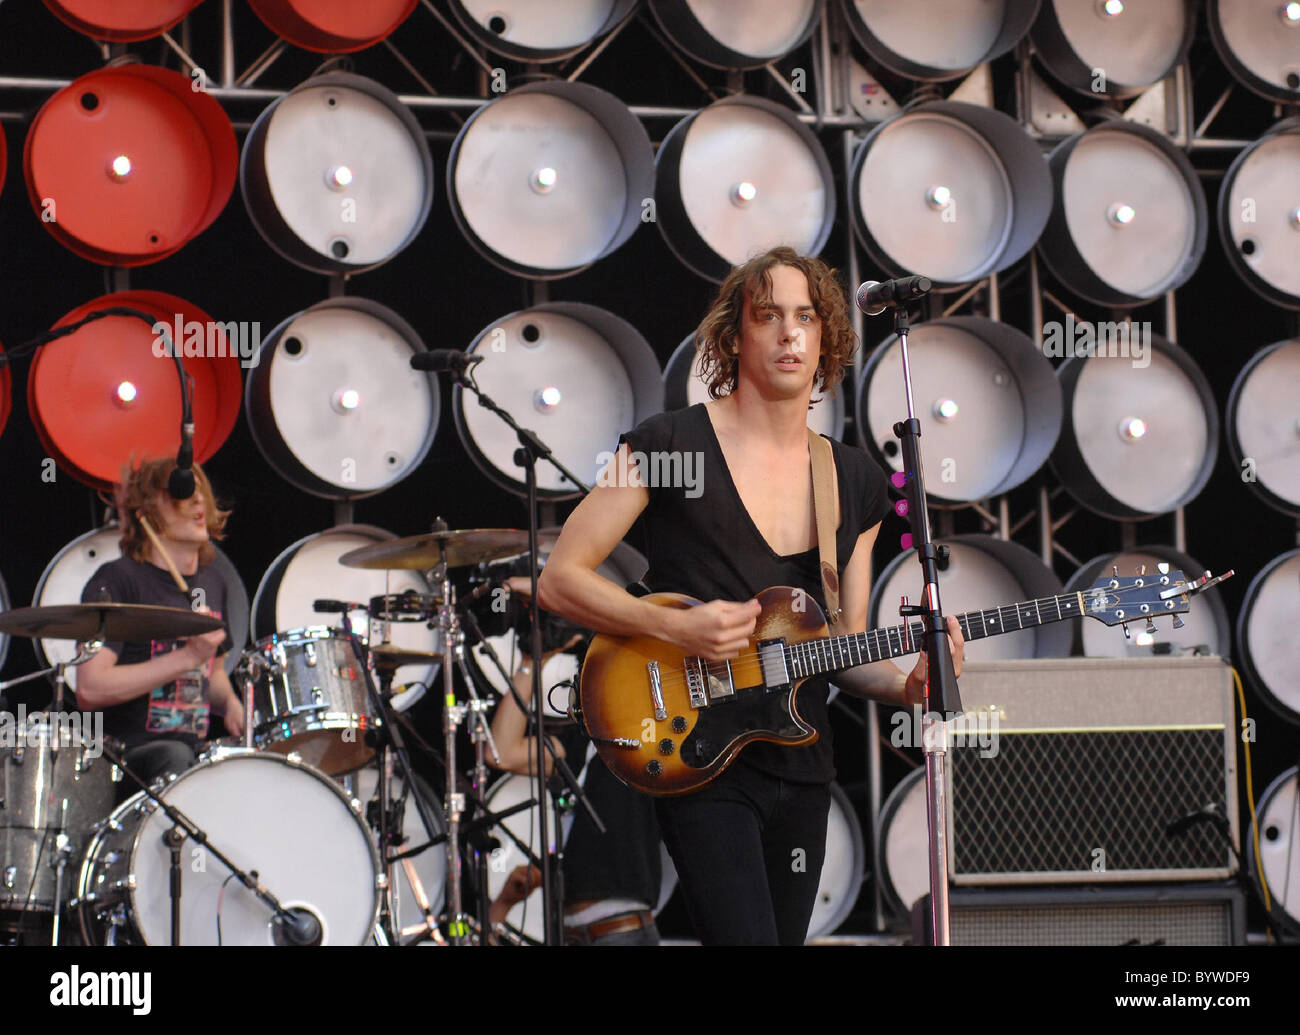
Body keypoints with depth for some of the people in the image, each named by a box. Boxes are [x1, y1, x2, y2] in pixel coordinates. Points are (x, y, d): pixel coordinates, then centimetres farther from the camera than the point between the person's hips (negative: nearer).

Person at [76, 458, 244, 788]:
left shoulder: (212, 583, 16)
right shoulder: (116, 581, -8)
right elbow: (89, 691, -19)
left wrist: (230, 703, 7)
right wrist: (187, 657, -19)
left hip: (196, 748, 7)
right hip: (125, 752, -7)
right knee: (176, 759, -37)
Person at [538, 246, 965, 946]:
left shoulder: (855, 482, 11)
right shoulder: (669, 446, -5)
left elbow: (846, 648, 16)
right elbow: (560, 579, -4)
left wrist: (907, 685, -6)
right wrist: (676, 628, -17)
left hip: (802, 769, 6)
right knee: (747, 936, -20)